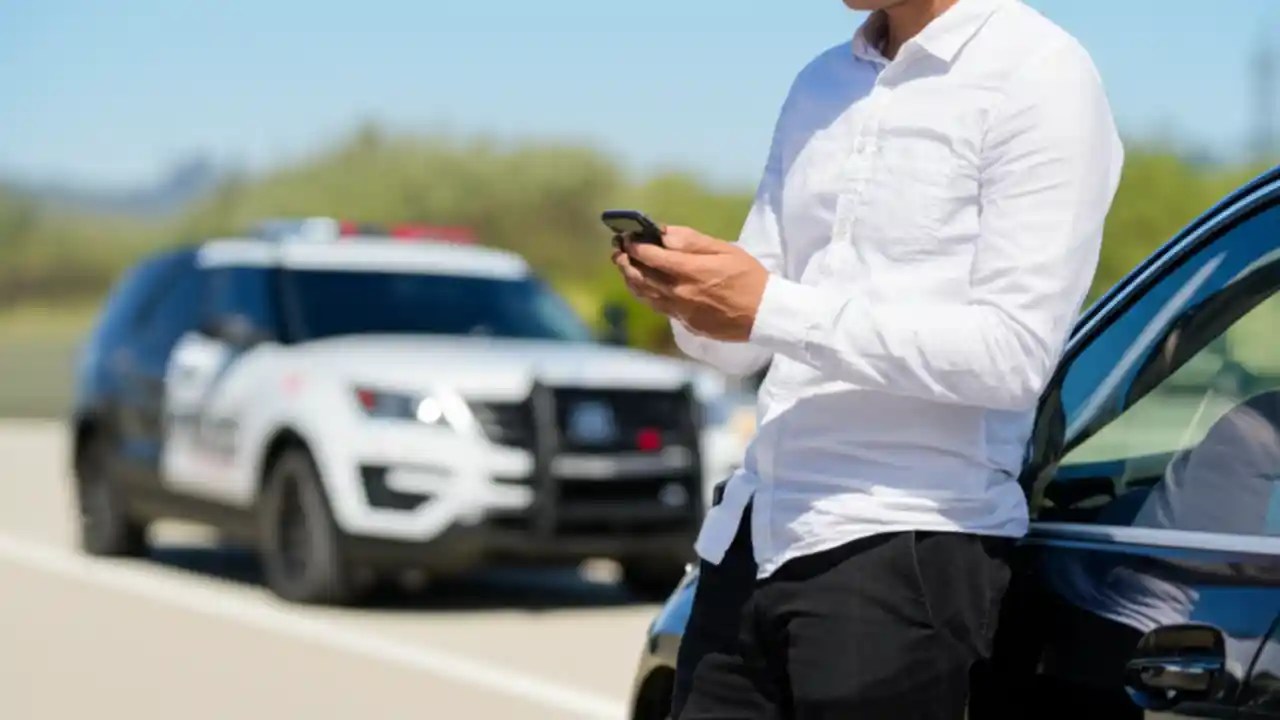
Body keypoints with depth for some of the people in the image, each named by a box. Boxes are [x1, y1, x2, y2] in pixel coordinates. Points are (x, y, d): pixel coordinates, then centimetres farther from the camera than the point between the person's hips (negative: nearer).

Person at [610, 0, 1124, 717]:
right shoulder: (820, 86, 17)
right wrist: (689, 295, -7)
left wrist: (771, 308, -18)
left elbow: (1014, 352, -16)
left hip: (906, 551, -7)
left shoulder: (1038, 78, -6)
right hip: (754, 537, 7)